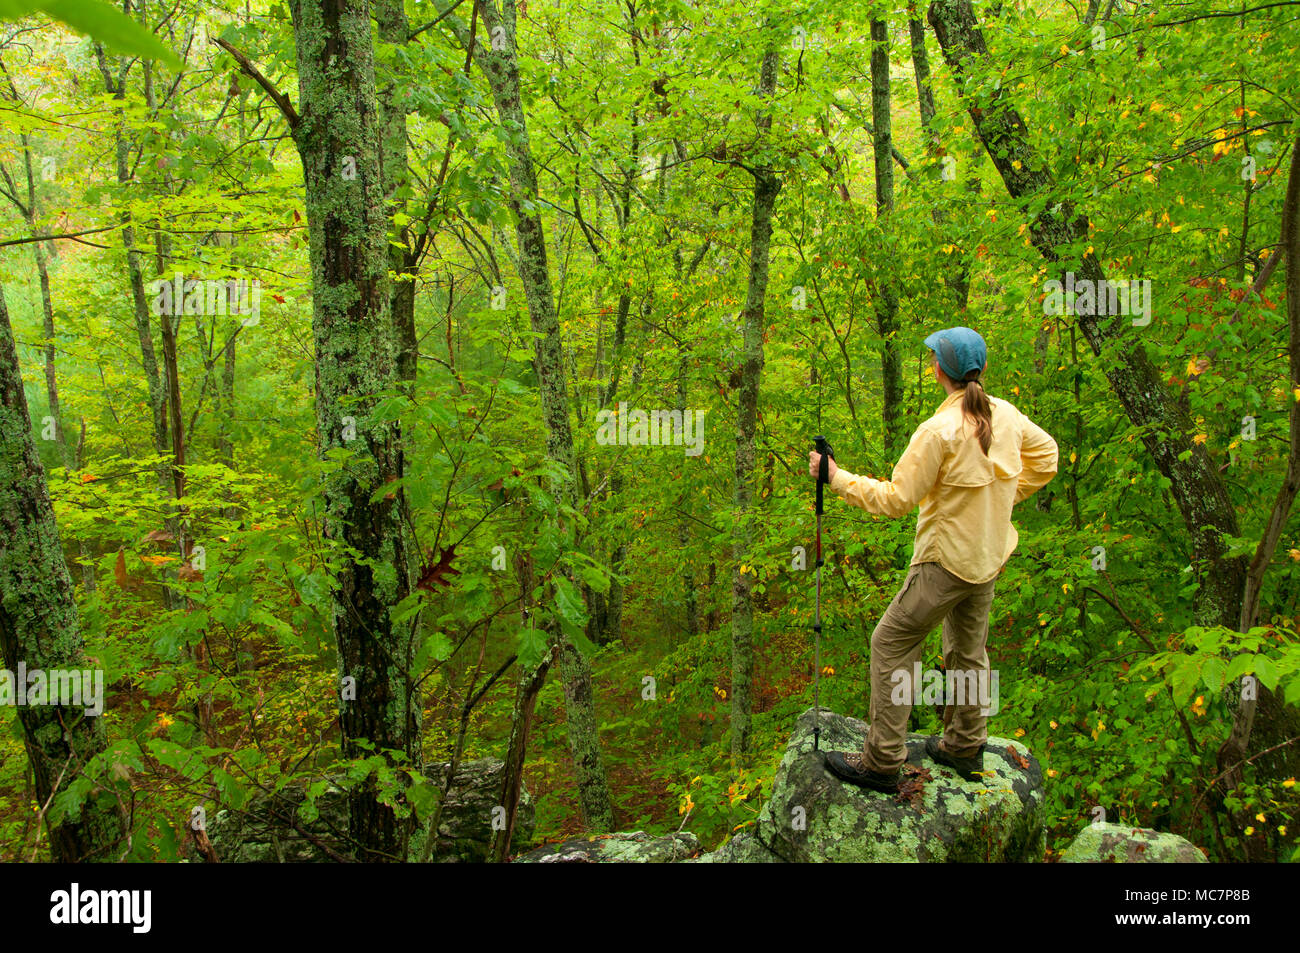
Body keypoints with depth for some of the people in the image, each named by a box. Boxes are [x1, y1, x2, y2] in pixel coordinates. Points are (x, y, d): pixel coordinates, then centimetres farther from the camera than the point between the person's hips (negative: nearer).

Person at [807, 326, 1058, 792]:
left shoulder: (939, 431, -23)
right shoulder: (1005, 414, 0)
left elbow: (895, 499, -21)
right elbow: (1046, 456, 17)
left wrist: (836, 477, -12)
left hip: (946, 560, -8)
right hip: (990, 554, 8)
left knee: (891, 644, 1)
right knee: (968, 649, 21)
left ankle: (883, 761, 4)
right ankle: (966, 748, 35)